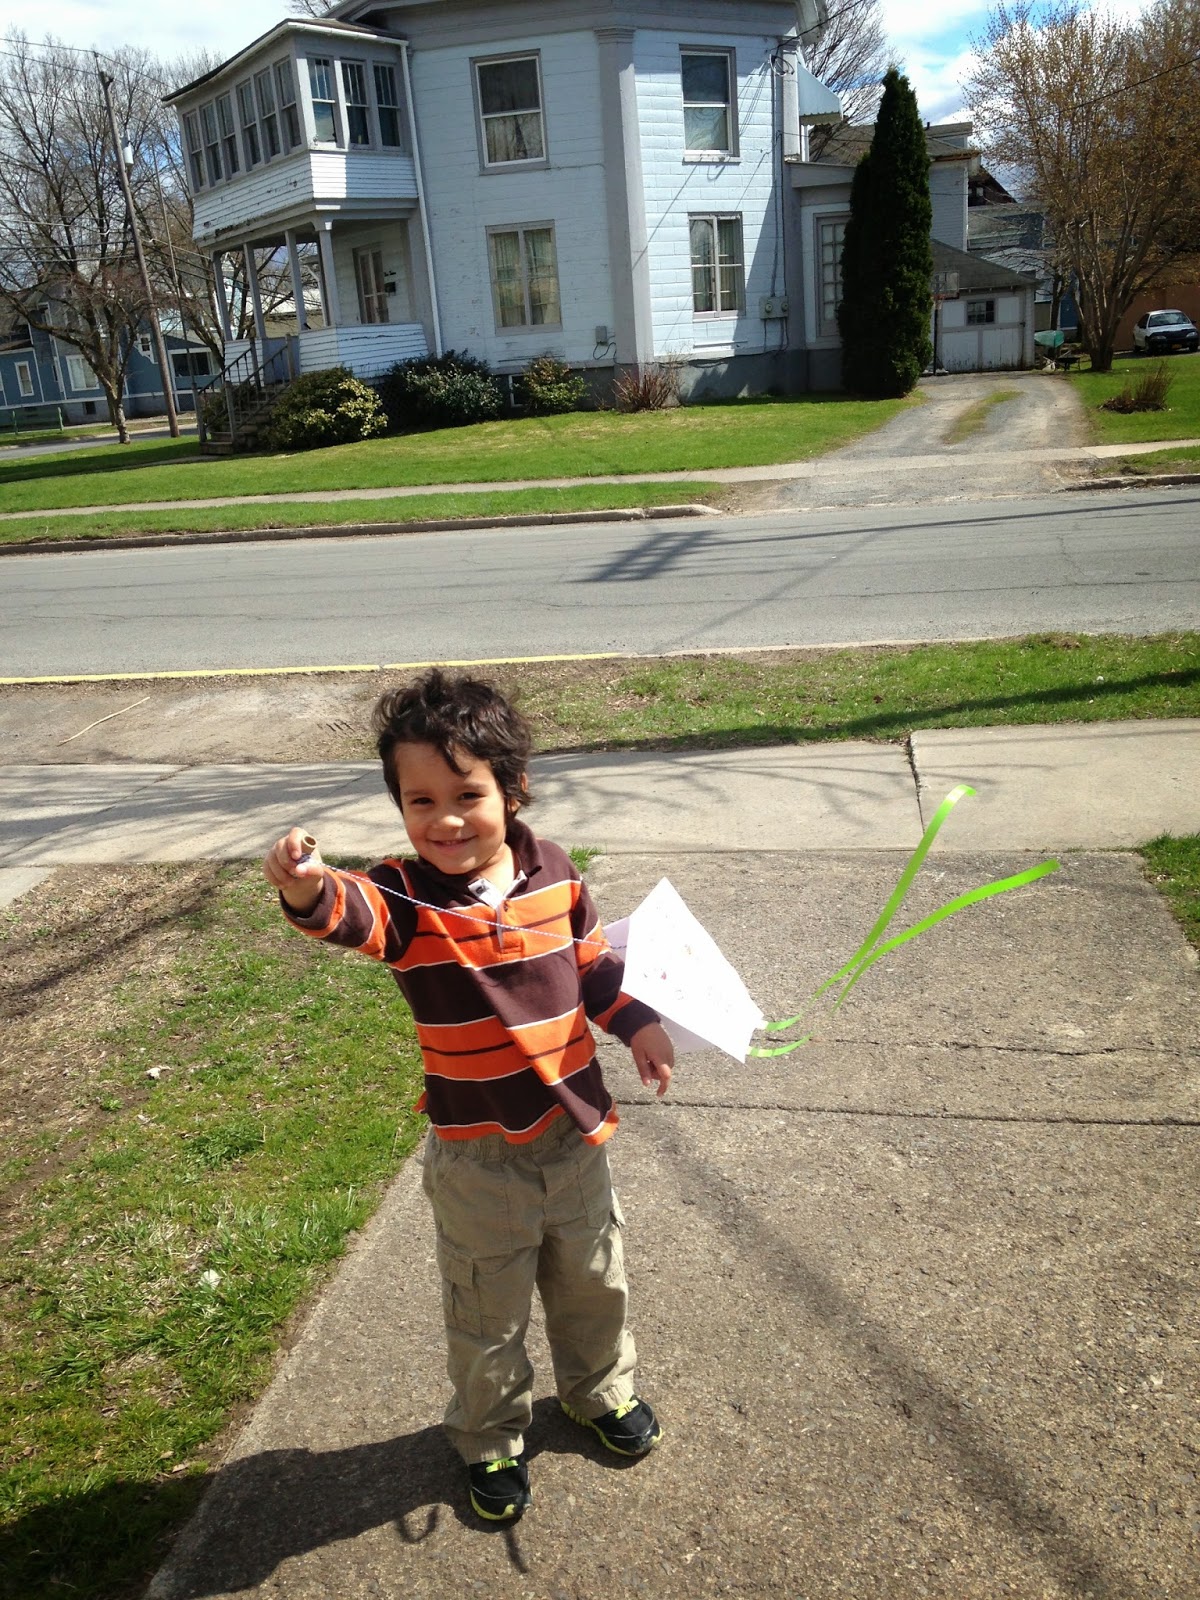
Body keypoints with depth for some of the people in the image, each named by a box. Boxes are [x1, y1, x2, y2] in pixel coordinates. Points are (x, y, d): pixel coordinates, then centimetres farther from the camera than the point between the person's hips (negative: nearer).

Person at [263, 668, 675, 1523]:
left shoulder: (555, 876, -9)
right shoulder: (408, 899, -19)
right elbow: (353, 912, -43)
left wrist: (637, 1024, -2)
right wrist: (309, 888, -64)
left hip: (575, 1133, 3)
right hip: (476, 1156, -3)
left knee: (592, 1283, 26)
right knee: (488, 1314, 17)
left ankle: (602, 1390, 55)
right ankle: (492, 1439, 45)